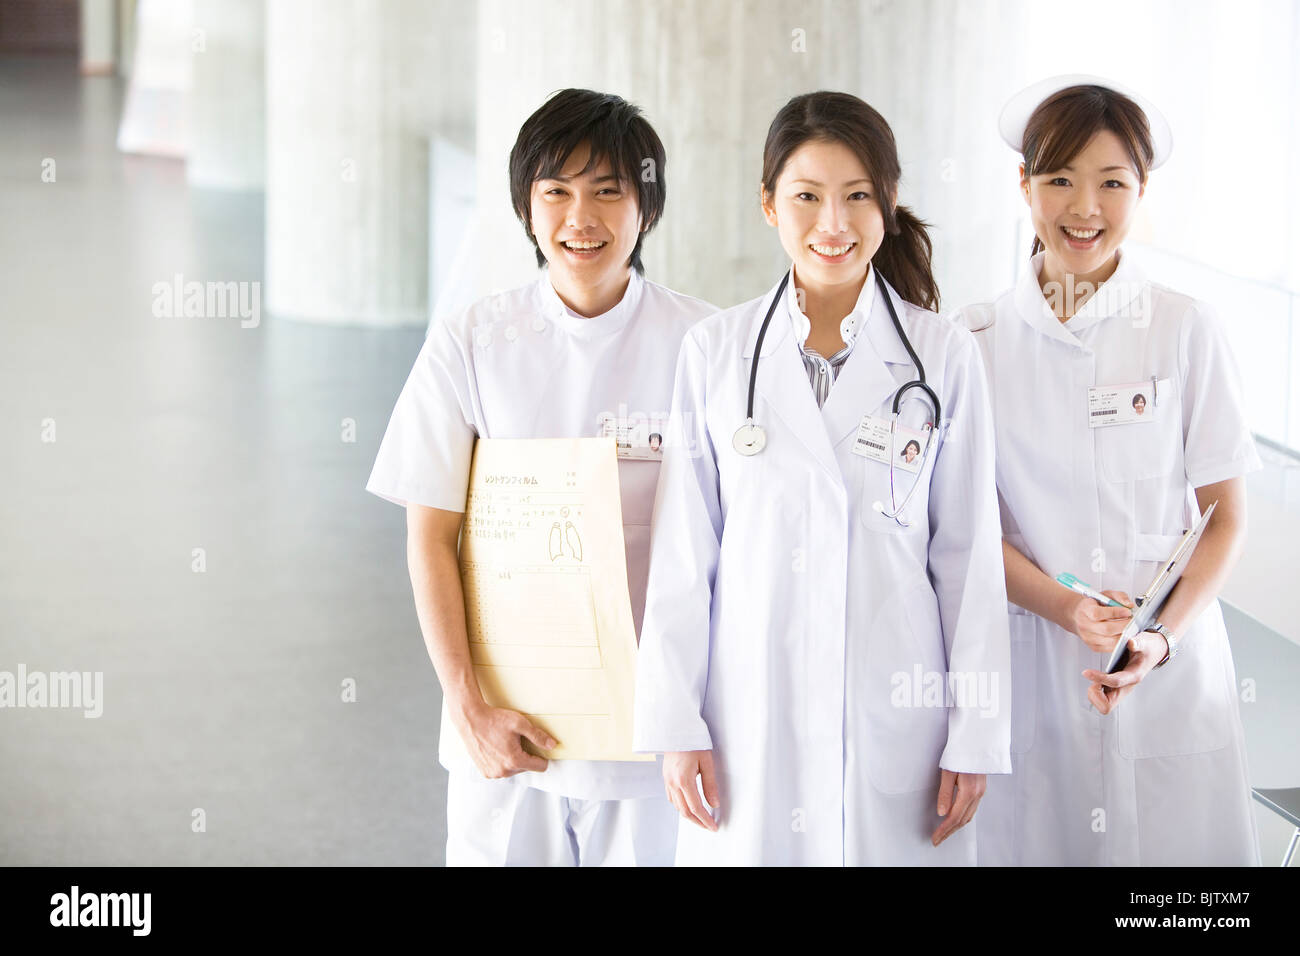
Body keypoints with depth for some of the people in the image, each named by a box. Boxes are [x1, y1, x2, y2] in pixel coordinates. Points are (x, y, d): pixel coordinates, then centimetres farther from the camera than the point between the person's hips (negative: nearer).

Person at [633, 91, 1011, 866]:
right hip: (752, 715, 1)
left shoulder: (944, 354, 0)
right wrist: (676, 724, 0)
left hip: (898, 719, 0)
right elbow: (683, 552, 3)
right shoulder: (715, 351, 2)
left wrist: (976, 737, 0)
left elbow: (970, 555, 2)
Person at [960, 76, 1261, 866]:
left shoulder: (1187, 332, -4)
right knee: (1036, 841, 6)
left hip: (1170, 667, -1)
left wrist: (1164, 637, -14)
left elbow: (1225, 514, 0)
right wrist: (1062, 608, -15)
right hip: (1032, 660, 1)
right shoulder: (979, 339, 0)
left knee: (1170, 839, 4)